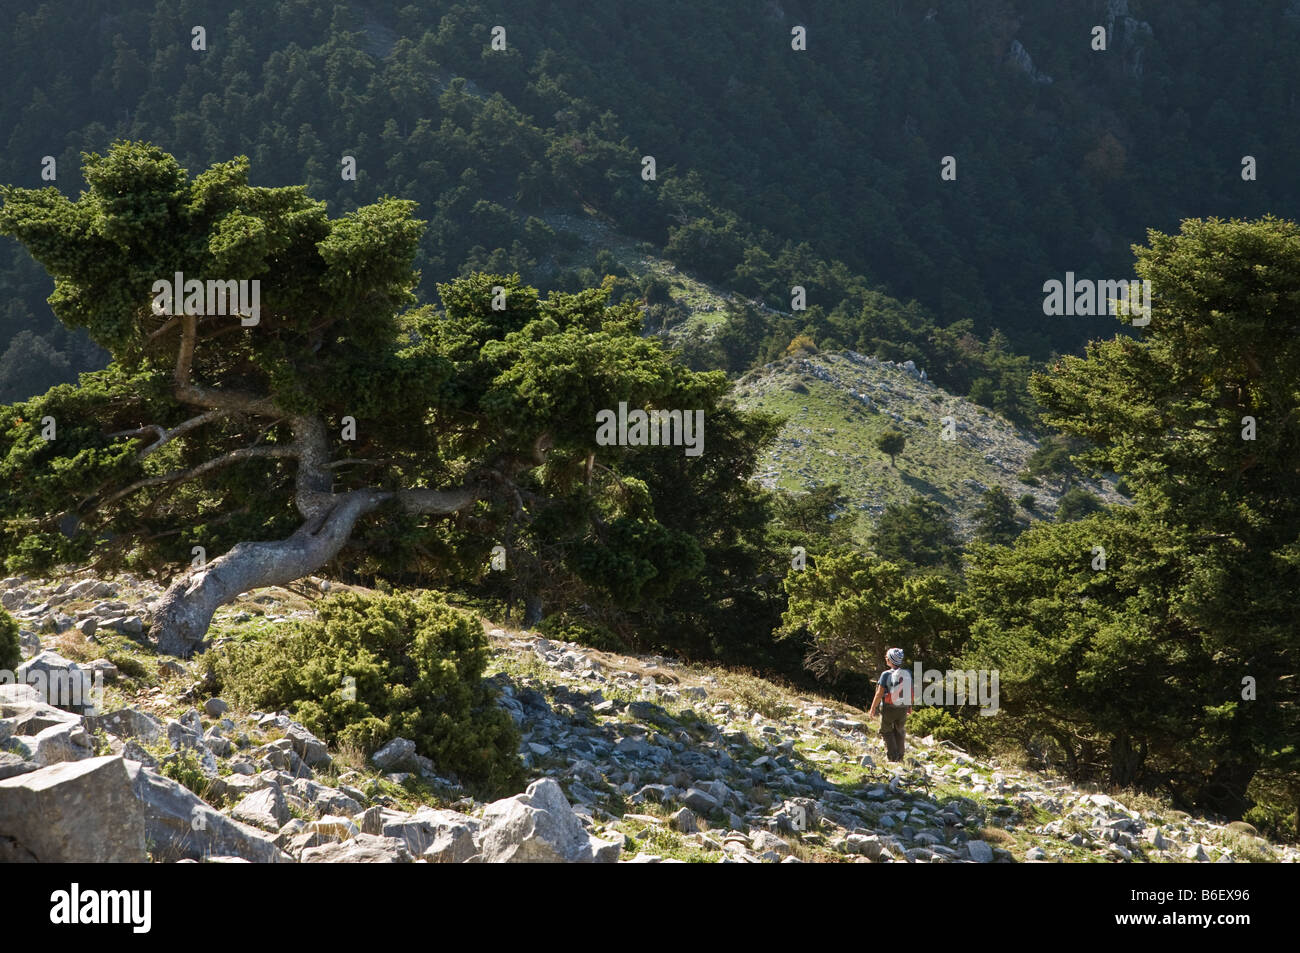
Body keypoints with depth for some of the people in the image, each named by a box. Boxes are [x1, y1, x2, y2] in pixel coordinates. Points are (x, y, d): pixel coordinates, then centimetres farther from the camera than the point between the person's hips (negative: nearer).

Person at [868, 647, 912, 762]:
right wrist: (910, 706, 21)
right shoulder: (907, 674, -4)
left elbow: (879, 693, -15)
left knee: (886, 732, 12)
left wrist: (873, 708, -4)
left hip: (889, 709, -4)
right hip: (903, 709, 4)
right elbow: (911, 693, 5)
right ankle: (900, 757, 24)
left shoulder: (886, 674, -17)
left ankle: (892, 756, 2)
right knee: (900, 732, 21)